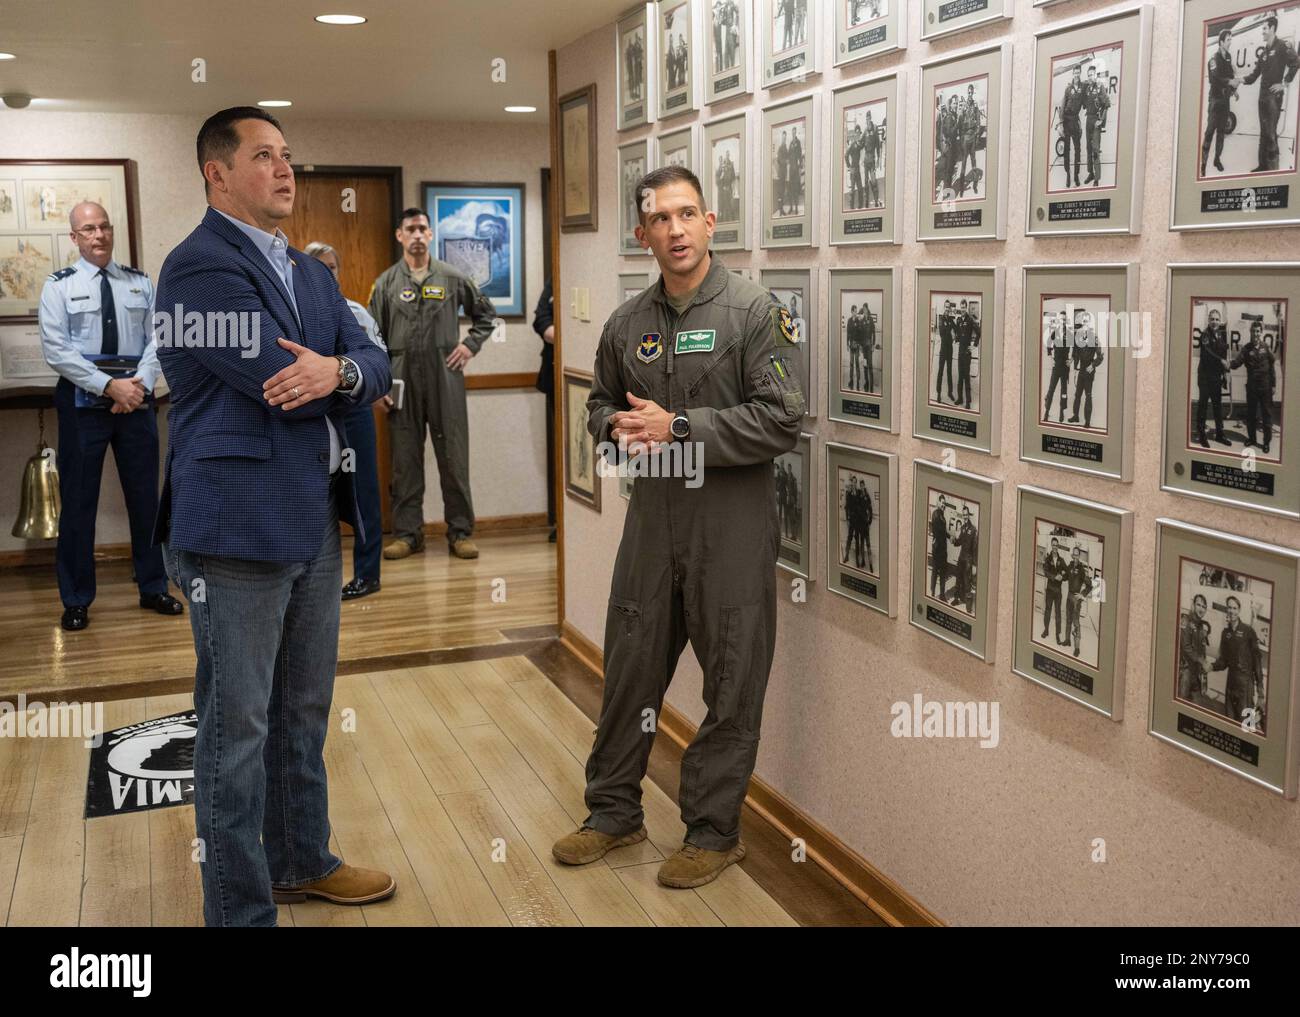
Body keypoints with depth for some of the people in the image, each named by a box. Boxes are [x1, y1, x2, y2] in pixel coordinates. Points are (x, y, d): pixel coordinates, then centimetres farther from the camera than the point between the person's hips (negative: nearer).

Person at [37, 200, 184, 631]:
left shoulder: (140, 283, 7)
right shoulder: (59, 286, 0)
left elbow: (158, 340, 1)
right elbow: (56, 350, -8)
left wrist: (138, 385, -14)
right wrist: (110, 386, -16)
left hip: (136, 400, 2)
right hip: (83, 402, -2)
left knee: (145, 494, 9)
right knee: (78, 499, 3)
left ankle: (152, 588, 22)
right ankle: (76, 600, 14)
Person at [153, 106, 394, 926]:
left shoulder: (313, 271, 16)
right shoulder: (200, 265, -11)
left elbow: (375, 366, 6)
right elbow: (277, 375, -20)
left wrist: (338, 371, -18)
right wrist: (349, 381, 0)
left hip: (316, 520, 8)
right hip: (239, 523, -8)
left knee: (305, 711, 19)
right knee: (238, 727, 1)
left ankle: (302, 861, 36)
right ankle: (241, 906, 14)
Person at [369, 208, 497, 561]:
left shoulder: (452, 278, 6)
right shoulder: (386, 283, 7)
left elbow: (487, 314, 17)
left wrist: (470, 345, 4)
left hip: (445, 376, -1)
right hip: (403, 377, 1)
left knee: (454, 457, 1)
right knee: (405, 458, 5)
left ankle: (460, 532, 8)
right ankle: (407, 532, 13)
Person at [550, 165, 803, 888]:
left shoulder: (753, 310, -8)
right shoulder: (628, 323, 9)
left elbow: (782, 421, -15)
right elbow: (602, 403, 23)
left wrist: (678, 428, -17)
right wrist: (619, 428, -2)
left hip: (732, 515, -5)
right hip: (654, 510, 5)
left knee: (733, 685, 5)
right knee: (630, 667, 12)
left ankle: (714, 830, 21)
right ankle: (615, 812, 30)